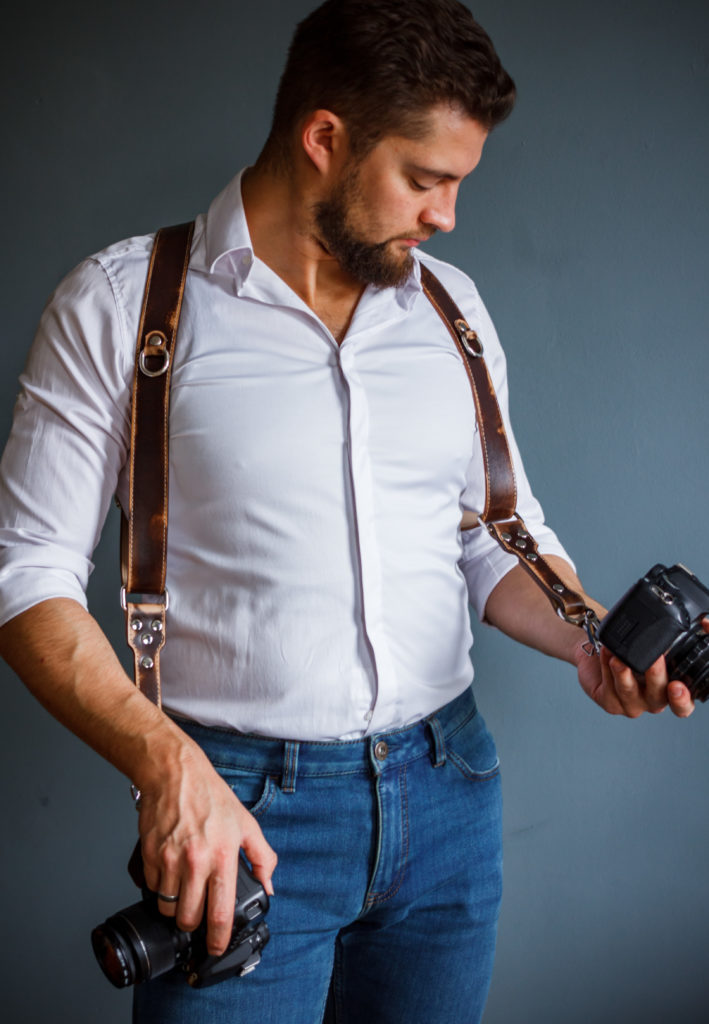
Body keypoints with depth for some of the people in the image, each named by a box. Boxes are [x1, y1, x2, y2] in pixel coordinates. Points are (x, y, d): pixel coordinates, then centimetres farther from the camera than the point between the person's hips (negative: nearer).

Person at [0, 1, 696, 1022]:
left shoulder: (453, 308, 8)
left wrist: (590, 641, -6)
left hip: (448, 793, 5)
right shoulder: (122, 303, -6)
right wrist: (166, 765, -21)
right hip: (235, 803, -4)